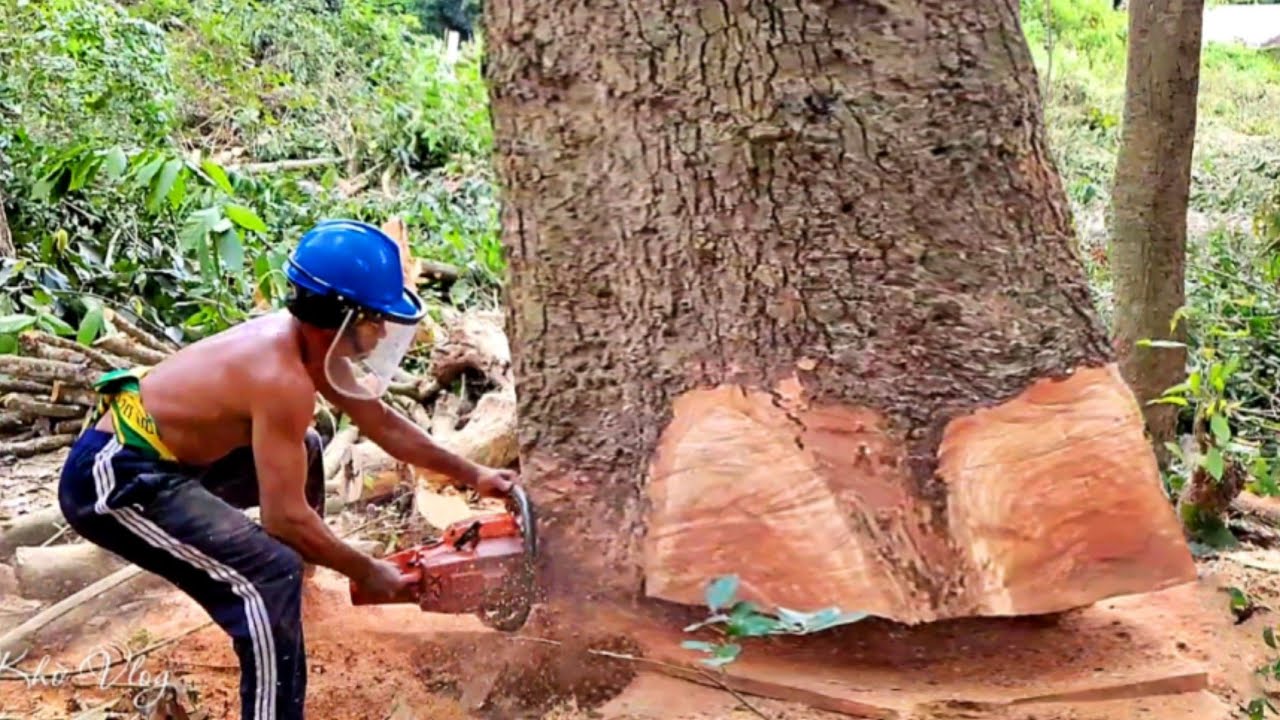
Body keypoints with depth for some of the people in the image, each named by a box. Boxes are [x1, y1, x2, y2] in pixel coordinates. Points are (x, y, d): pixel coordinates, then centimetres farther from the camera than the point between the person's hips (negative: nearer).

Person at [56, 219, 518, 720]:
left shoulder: (302, 340, 1)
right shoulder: (283, 377, -26)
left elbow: (384, 424, 13)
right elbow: (285, 517, -24)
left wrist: (472, 475, 15)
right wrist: (365, 572, -10)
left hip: (158, 457, 10)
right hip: (111, 480, -10)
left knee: (303, 453, 23)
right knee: (272, 576, -22)